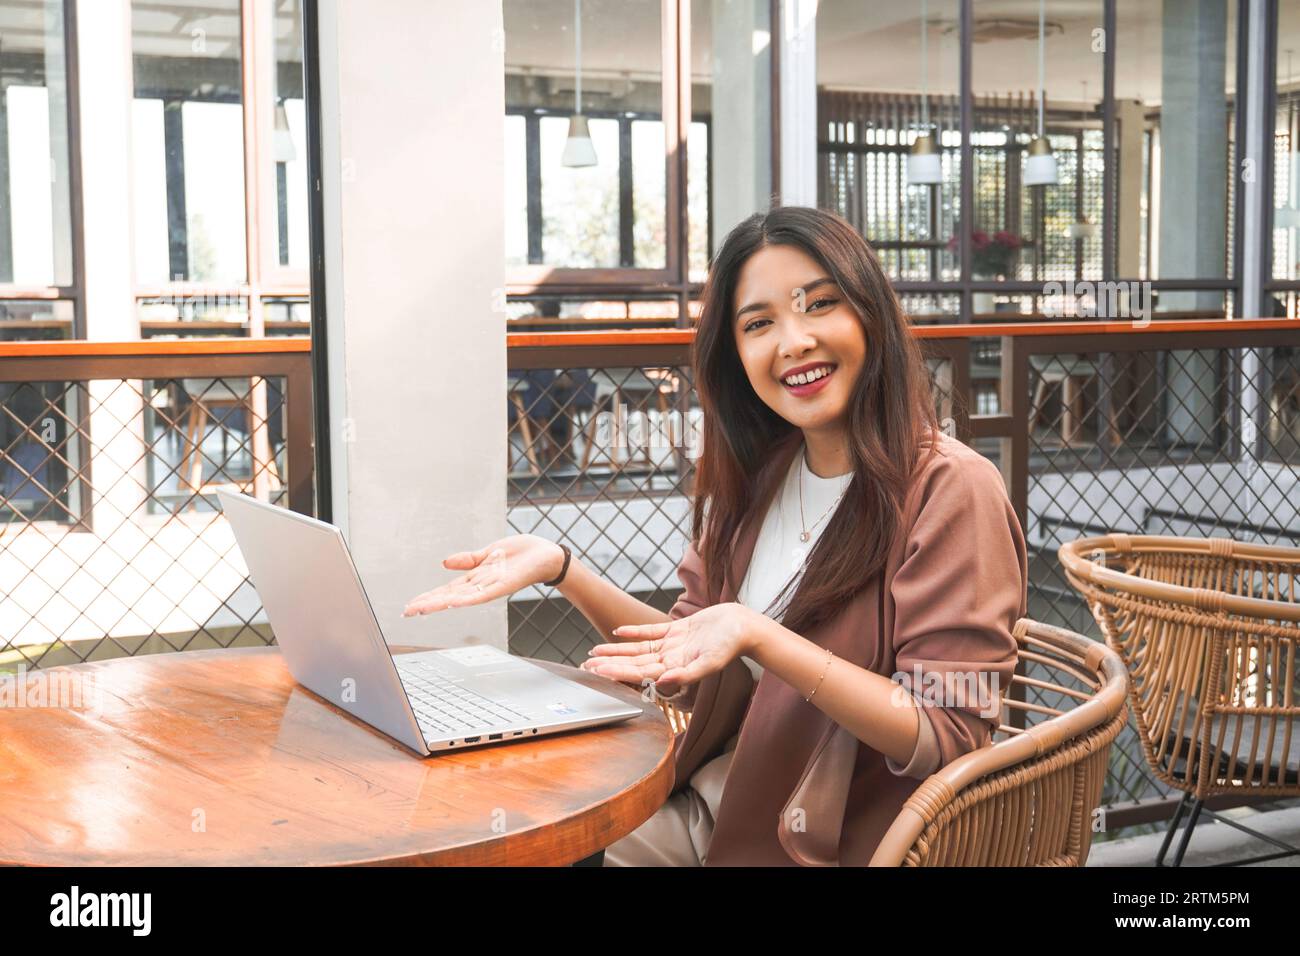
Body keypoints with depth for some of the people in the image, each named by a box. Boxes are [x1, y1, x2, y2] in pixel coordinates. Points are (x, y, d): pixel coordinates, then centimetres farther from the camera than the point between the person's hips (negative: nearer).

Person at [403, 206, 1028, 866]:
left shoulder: (951, 489, -16)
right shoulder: (755, 477, 5)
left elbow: (948, 740, -19)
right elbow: (694, 673, 9)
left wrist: (757, 636, -30)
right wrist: (559, 570, -5)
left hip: (842, 837, -5)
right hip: (720, 800, 6)